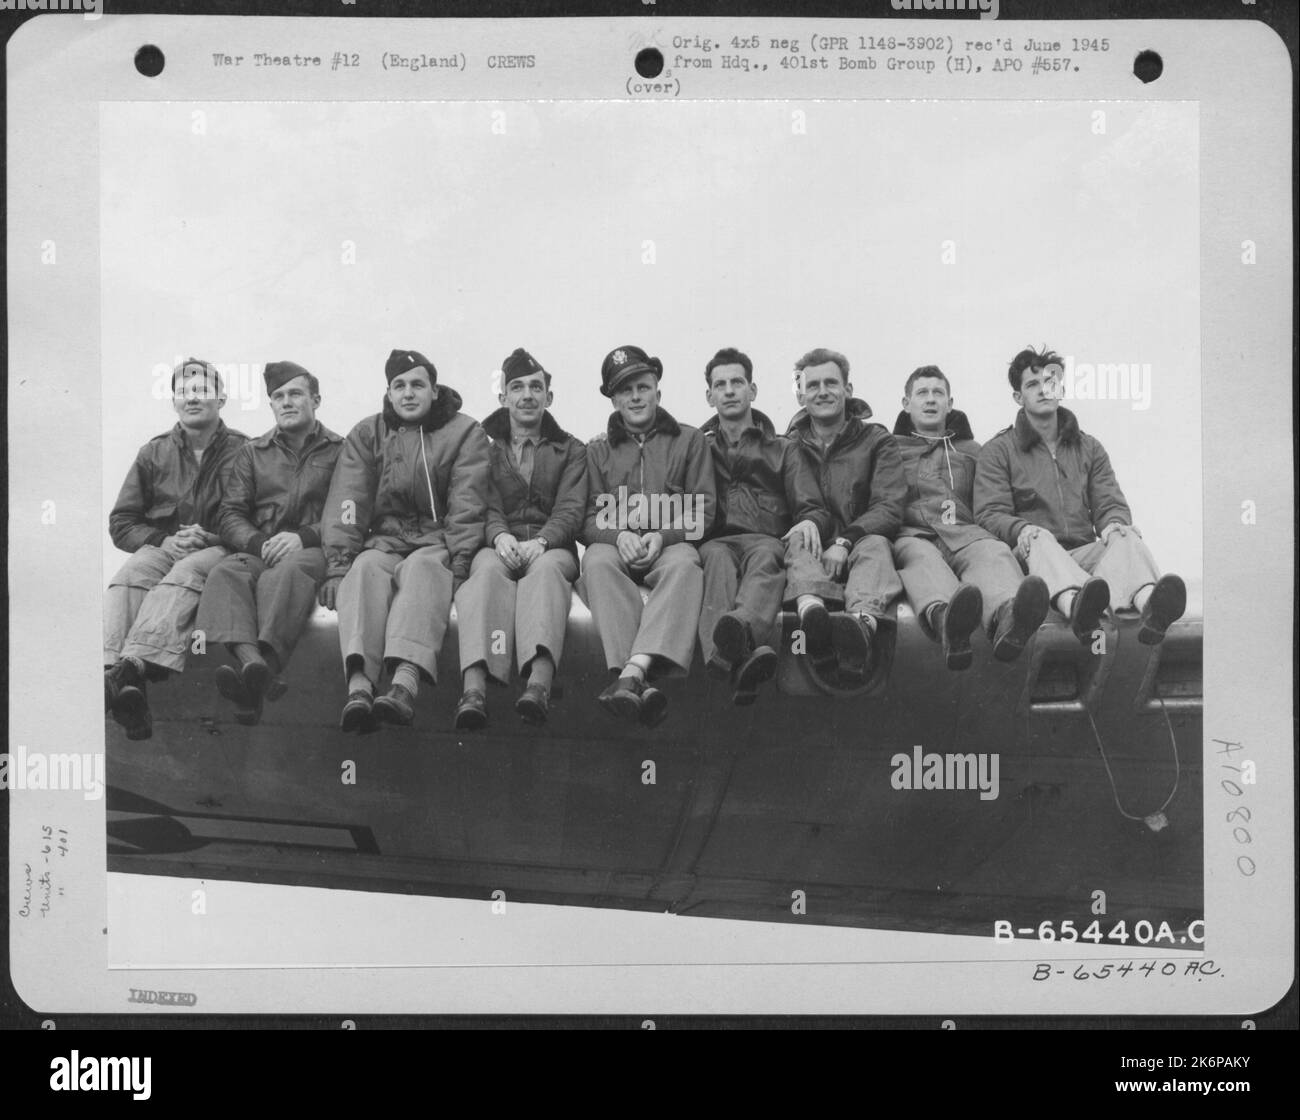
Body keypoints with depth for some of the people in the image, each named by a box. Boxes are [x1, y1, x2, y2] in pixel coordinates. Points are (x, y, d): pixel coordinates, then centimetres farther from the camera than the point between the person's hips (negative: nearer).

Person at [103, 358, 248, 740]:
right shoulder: (154, 453, 20)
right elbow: (121, 523, 17)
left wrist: (211, 538, -13)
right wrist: (163, 539, -3)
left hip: (217, 551, -3)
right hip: (160, 547, 3)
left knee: (185, 574, -38)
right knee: (128, 577, -32)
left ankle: (133, 666, -63)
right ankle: (109, 670, -59)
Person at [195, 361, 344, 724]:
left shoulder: (340, 451, 15)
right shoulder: (252, 453, 25)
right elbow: (231, 517, 13)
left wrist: (304, 537, -15)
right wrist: (260, 543, -9)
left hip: (314, 551, -3)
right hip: (258, 551, 3)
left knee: (282, 575, -38)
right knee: (225, 573, -32)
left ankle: (266, 663, -62)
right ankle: (252, 661, -58)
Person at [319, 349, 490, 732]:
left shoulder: (464, 433, 8)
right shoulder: (366, 435, 15)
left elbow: (467, 506, -4)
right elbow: (346, 503, 4)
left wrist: (458, 561, -19)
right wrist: (337, 564, -10)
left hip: (438, 540, -2)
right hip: (384, 539, 2)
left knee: (422, 568, -35)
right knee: (365, 568, -31)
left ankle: (405, 682, -58)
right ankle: (359, 685, -53)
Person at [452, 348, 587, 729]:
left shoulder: (570, 450, 19)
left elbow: (570, 510, 3)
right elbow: (484, 505, 4)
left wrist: (539, 542, -19)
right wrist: (500, 537, -20)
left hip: (552, 547, 0)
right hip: (498, 544, 0)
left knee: (545, 569, -37)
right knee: (488, 569, -36)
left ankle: (539, 683, -62)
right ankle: (474, 688, -58)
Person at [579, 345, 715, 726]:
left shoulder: (689, 440, 16)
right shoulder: (597, 451, 19)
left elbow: (704, 510, 7)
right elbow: (588, 519, 10)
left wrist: (663, 536, -12)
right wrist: (619, 535, -14)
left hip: (671, 545, -1)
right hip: (615, 547, 1)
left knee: (684, 563, -37)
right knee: (597, 560, -35)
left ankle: (634, 670, -55)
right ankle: (641, 684, -52)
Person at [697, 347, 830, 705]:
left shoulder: (782, 450, 27)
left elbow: (814, 508, 15)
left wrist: (809, 522, -10)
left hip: (767, 539, 0)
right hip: (713, 540, 0)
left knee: (765, 555, -37)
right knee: (718, 559, -38)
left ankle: (742, 625, -72)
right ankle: (740, 656, -69)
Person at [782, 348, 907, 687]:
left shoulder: (877, 440, 10)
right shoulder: (789, 446, 15)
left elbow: (889, 509, -4)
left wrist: (845, 542, -22)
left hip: (859, 545, -1)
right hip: (814, 551, 1)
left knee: (874, 544, -34)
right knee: (799, 542, -32)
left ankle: (863, 624, -70)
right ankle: (812, 616, -68)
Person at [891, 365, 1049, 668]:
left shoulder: (972, 451, 35)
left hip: (966, 533, 1)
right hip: (912, 534, -1)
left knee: (993, 552, -37)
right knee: (921, 556, -40)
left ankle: (1006, 619, -72)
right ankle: (944, 617, -75)